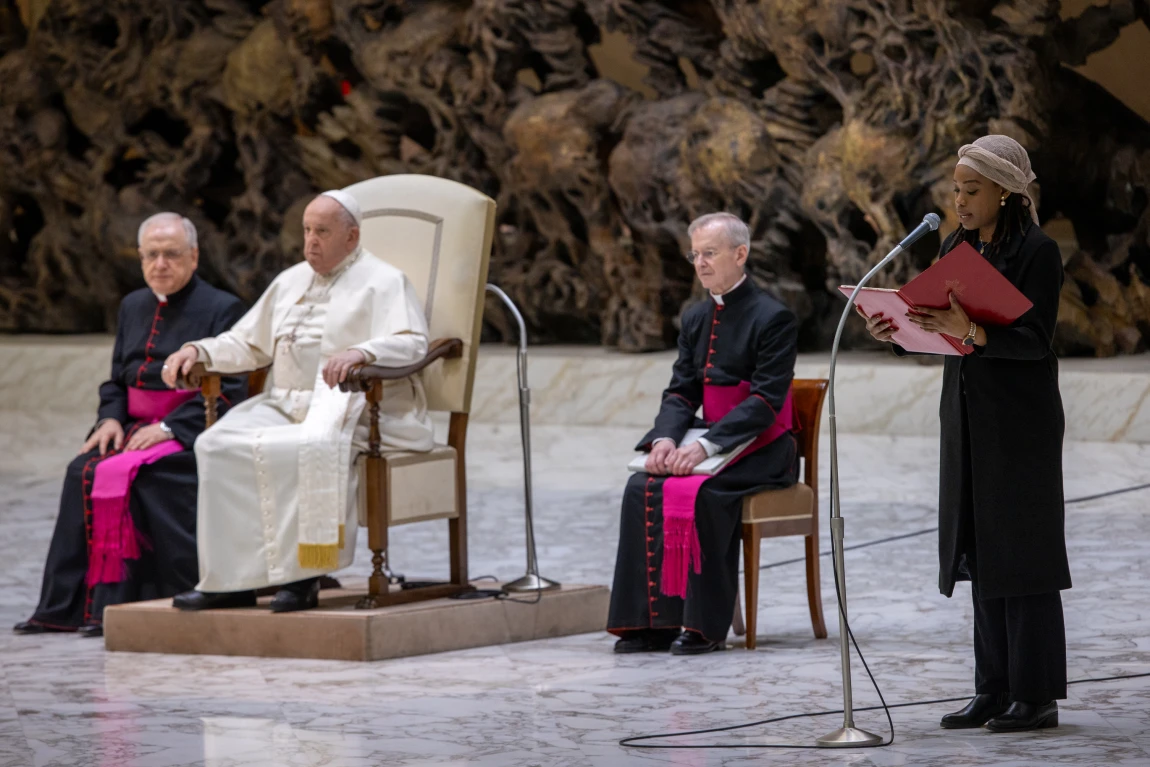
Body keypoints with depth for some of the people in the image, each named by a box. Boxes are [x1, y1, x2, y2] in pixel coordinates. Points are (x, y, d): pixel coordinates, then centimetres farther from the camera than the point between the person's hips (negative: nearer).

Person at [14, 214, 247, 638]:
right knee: (83, 471, -21)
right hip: (136, 428, 6)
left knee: (131, 473, -31)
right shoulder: (133, 306, 19)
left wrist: (169, 427, -19)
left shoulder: (222, 309, -3)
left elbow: (228, 391, -11)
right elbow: (116, 381, 23)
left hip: (188, 432, -6)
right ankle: (67, 606, -20)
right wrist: (111, 418, 0)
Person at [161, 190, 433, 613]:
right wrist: (199, 350, 10)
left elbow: (411, 344, -15)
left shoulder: (382, 282, 2)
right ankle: (231, 579, -22)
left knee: (296, 450, -37)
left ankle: (300, 575, -30)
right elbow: (247, 343, 29)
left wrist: (360, 352, -34)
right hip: (287, 403, 7)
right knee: (219, 444, -20)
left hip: (353, 408, -7)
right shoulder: (290, 282, 24)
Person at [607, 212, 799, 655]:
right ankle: (651, 620, -19)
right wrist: (666, 437, -14)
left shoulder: (773, 318, -10)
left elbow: (765, 399, -18)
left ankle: (705, 625, -25)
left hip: (763, 452, -6)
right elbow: (681, 391, 9)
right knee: (642, 488, -19)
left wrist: (706, 446, -28)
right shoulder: (696, 319, 13)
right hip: (714, 445, 6)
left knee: (702, 494, -33)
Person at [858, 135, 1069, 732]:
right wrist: (896, 330, -6)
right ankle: (995, 689, 13)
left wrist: (972, 332, -32)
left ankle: (1035, 695, 0)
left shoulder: (1037, 251, -10)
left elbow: (1034, 339, -17)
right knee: (981, 551, 8)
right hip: (966, 416, 7)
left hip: (1019, 421, -7)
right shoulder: (956, 247, 11)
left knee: (1021, 551, -4)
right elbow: (940, 326, 13)